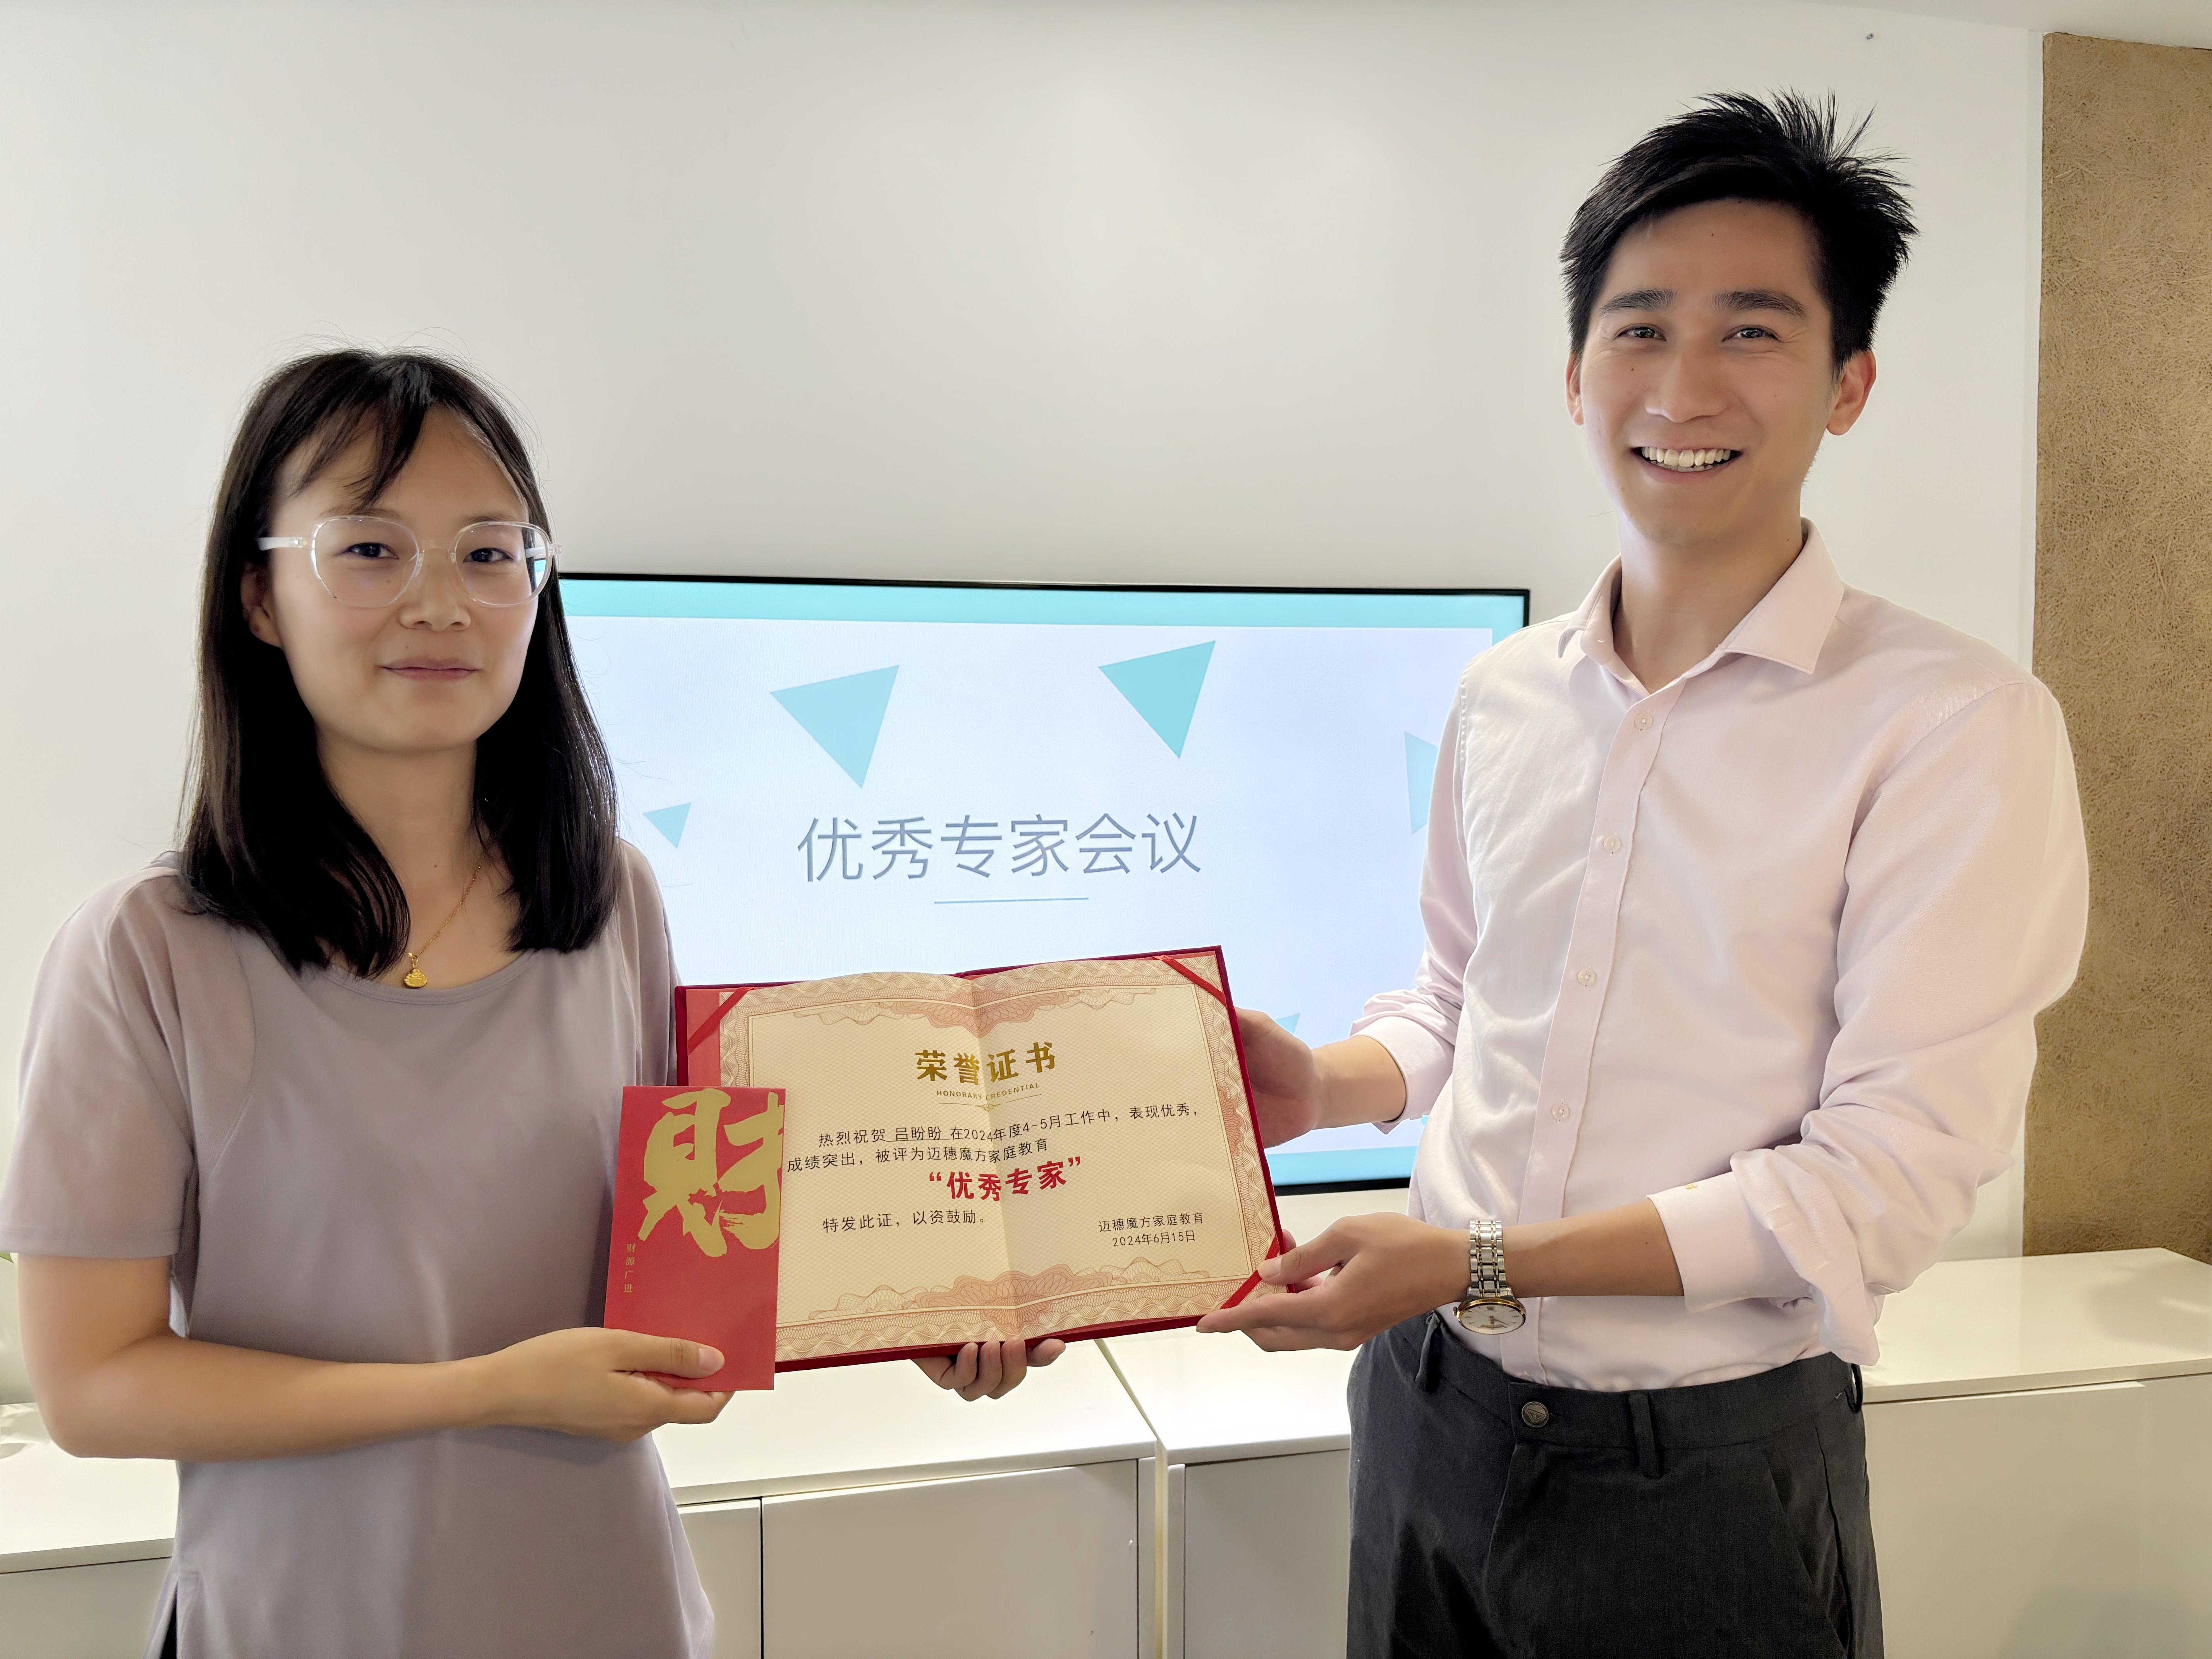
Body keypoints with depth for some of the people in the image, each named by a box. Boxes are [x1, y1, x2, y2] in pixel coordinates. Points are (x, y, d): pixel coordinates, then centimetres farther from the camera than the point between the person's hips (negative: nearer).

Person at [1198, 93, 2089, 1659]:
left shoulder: (1956, 723, -14)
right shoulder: (1501, 697, 2)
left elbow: (1892, 1174, -18)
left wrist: (1475, 1262, -22)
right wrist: (1325, 1086, -6)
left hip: (1709, 1469, -4)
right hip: (1430, 1410, 5)